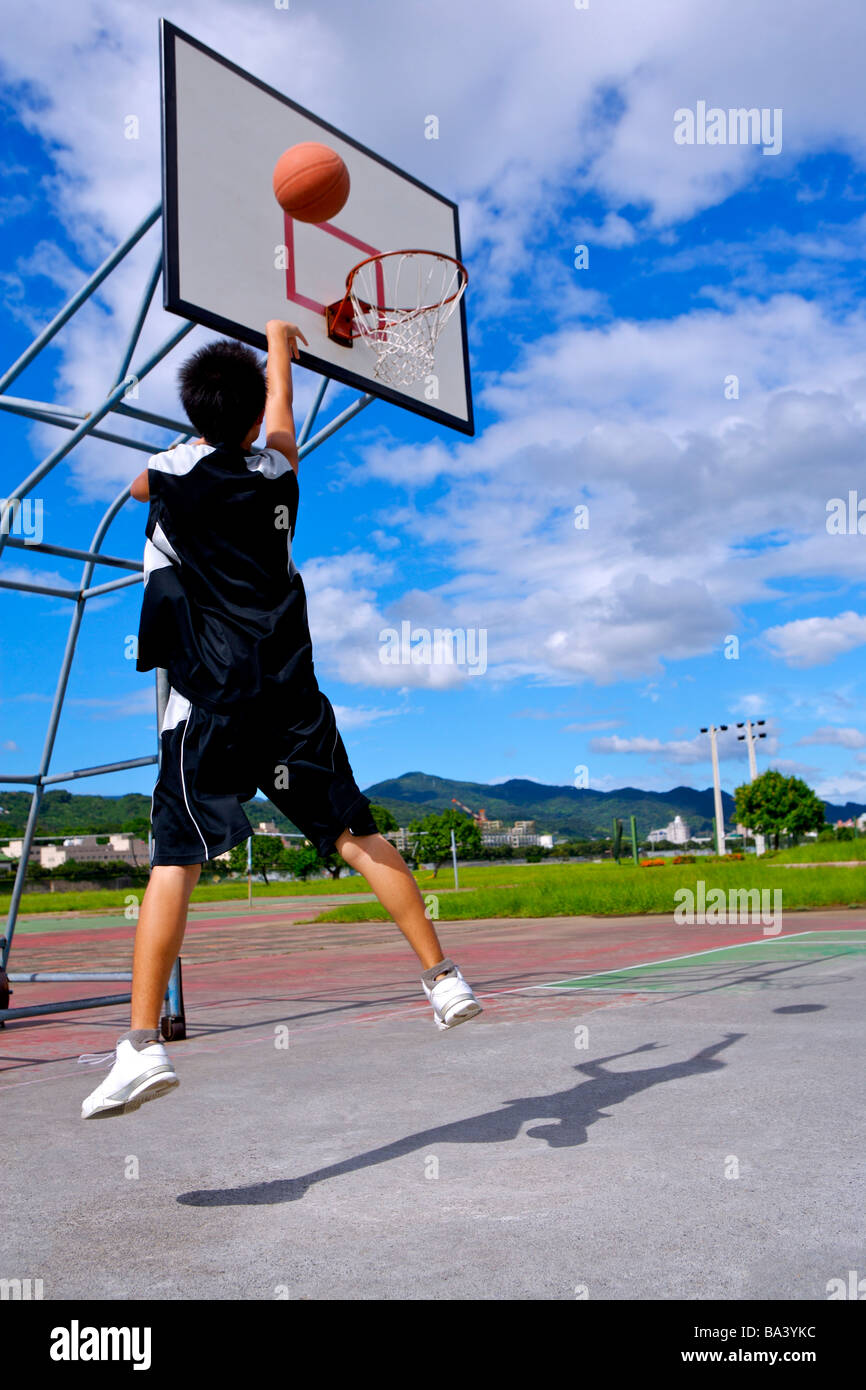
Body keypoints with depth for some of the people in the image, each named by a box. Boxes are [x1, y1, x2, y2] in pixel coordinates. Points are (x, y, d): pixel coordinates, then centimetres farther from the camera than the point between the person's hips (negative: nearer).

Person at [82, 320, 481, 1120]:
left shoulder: (176, 471, 3)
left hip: (210, 705, -3)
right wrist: (279, 346, 52)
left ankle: (143, 1046, -10)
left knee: (176, 862, -5)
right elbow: (280, 421, 32)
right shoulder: (275, 474, 10)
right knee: (356, 837, 9)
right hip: (292, 700, 3)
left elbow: (134, 485, 28)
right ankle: (444, 979, 12)